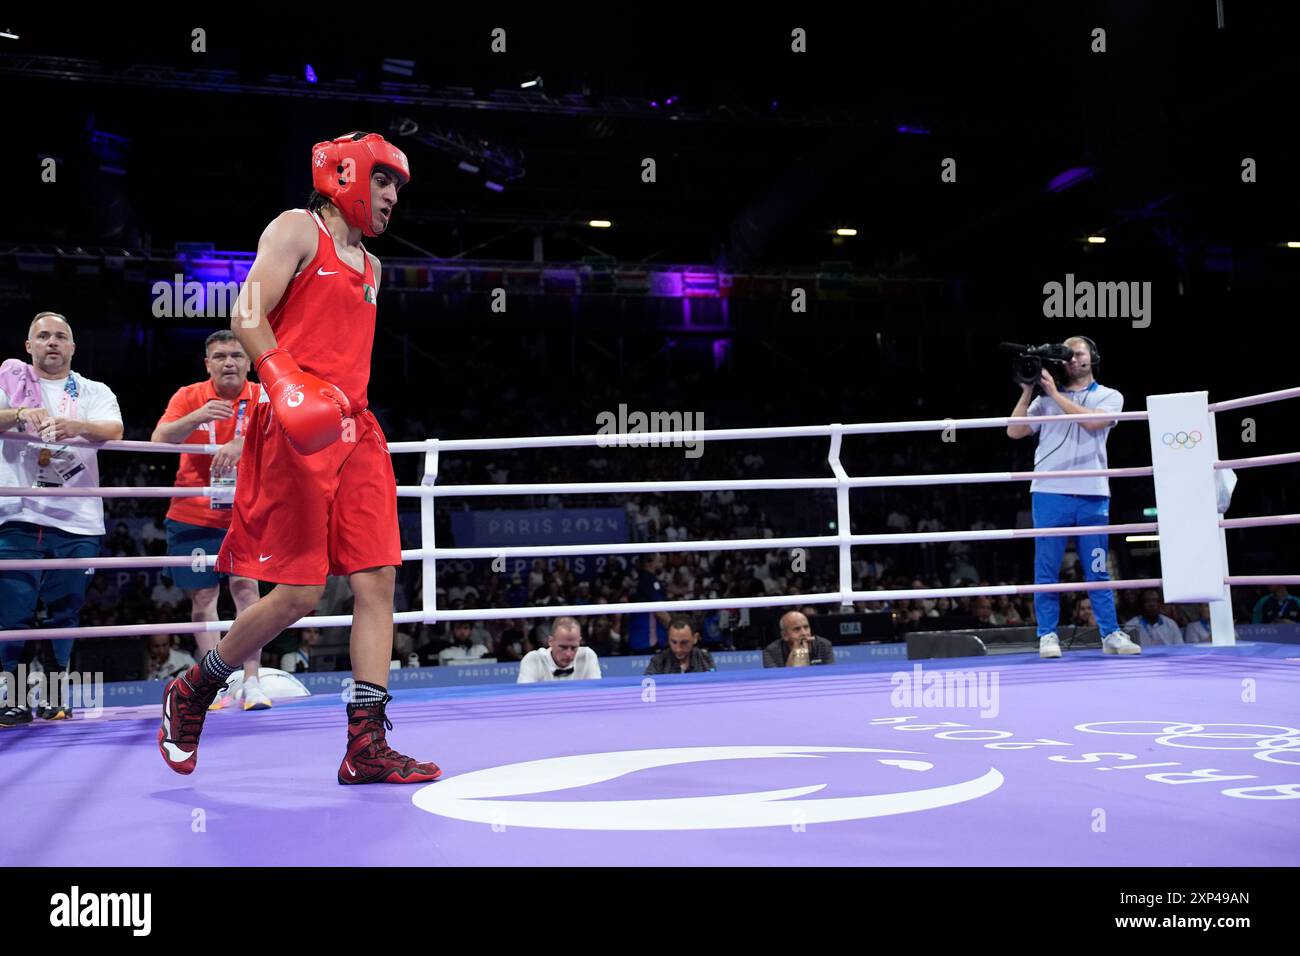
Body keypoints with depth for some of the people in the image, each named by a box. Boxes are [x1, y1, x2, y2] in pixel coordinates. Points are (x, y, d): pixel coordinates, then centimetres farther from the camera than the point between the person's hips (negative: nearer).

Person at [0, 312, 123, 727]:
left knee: (65, 613, 3)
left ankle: (54, 696, 13)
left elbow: (114, 431, -9)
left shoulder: (94, 392, 11)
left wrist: (75, 425, -29)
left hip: (77, 522, 1)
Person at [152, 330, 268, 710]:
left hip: (243, 514, -1)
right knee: (203, 597, 3)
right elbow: (159, 439, -12)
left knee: (245, 587, -13)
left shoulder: (261, 396, -4)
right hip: (193, 516, 2)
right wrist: (196, 418, -30)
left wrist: (241, 442, -41)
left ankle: (252, 683, -12)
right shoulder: (189, 396, -1)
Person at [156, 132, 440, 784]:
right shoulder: (296, 229, 1)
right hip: (295, 433, -8)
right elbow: (247, 315, -11)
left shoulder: (369, 266, 24)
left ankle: (367, 747, -1)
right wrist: (282, 378, -26)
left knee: (377, 582, -3)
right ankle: (191, 693, 18)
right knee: (298, 594, -7)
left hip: (355, 432, 8)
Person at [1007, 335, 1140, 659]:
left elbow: (1091, 421, -9)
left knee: (1098, 569, 3)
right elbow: (1014, 431, 7)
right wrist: (1027, 391, 3)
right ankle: (1048, 635, 4)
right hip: (1050, 492, 1)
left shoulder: (1109, 396, 12)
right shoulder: (1046, 399, 15)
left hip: (1092, 495, 0)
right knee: (1046, 568, 0)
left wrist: (1054, 392, -5)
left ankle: (1111, 634, 9)